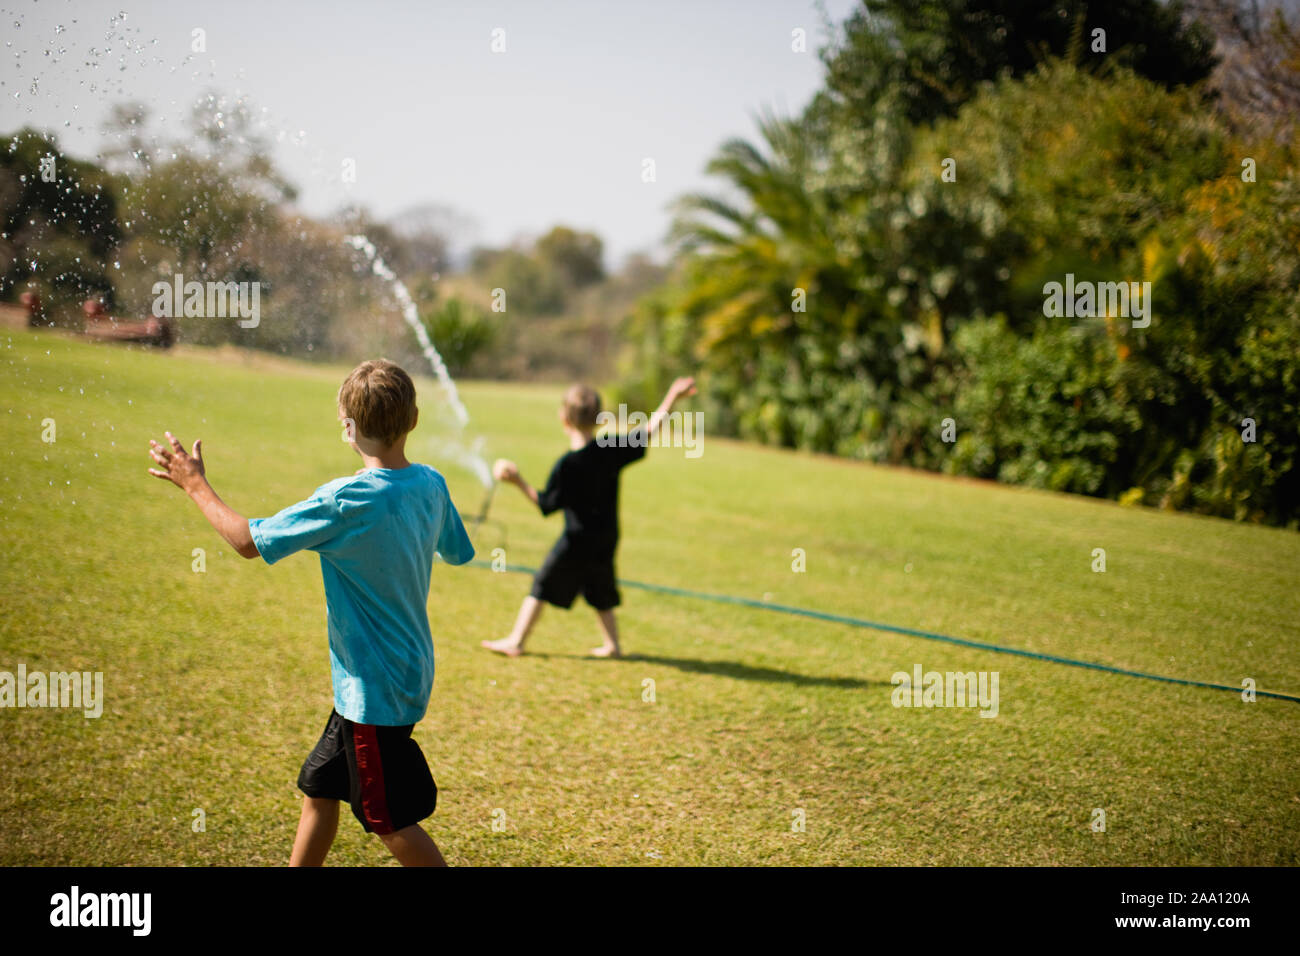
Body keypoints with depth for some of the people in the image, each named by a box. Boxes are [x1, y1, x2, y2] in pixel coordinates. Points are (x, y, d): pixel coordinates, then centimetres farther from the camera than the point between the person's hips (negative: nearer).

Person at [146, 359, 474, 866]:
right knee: (317, 790, 21)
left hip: (375, 687, -8)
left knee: (391, 822, 4)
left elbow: (249, 540, -17)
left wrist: (195, 485, -3)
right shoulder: (431, 485, -2)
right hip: (406, 671, 8)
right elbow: (457, 551, 17)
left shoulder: (346, 501, -24)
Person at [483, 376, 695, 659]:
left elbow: (546, 504, -12)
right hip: (606, 538, 5)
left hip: (577, 538, -4)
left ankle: (515, 640, 6)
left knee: (542, 585, 4)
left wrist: (519, 481, -7)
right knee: (601, 592, 21)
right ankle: (612, 644, 24)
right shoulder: (612, 448, -7)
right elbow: (650, 431, 1)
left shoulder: (565, 465, -17)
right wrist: (673, 396, 6)